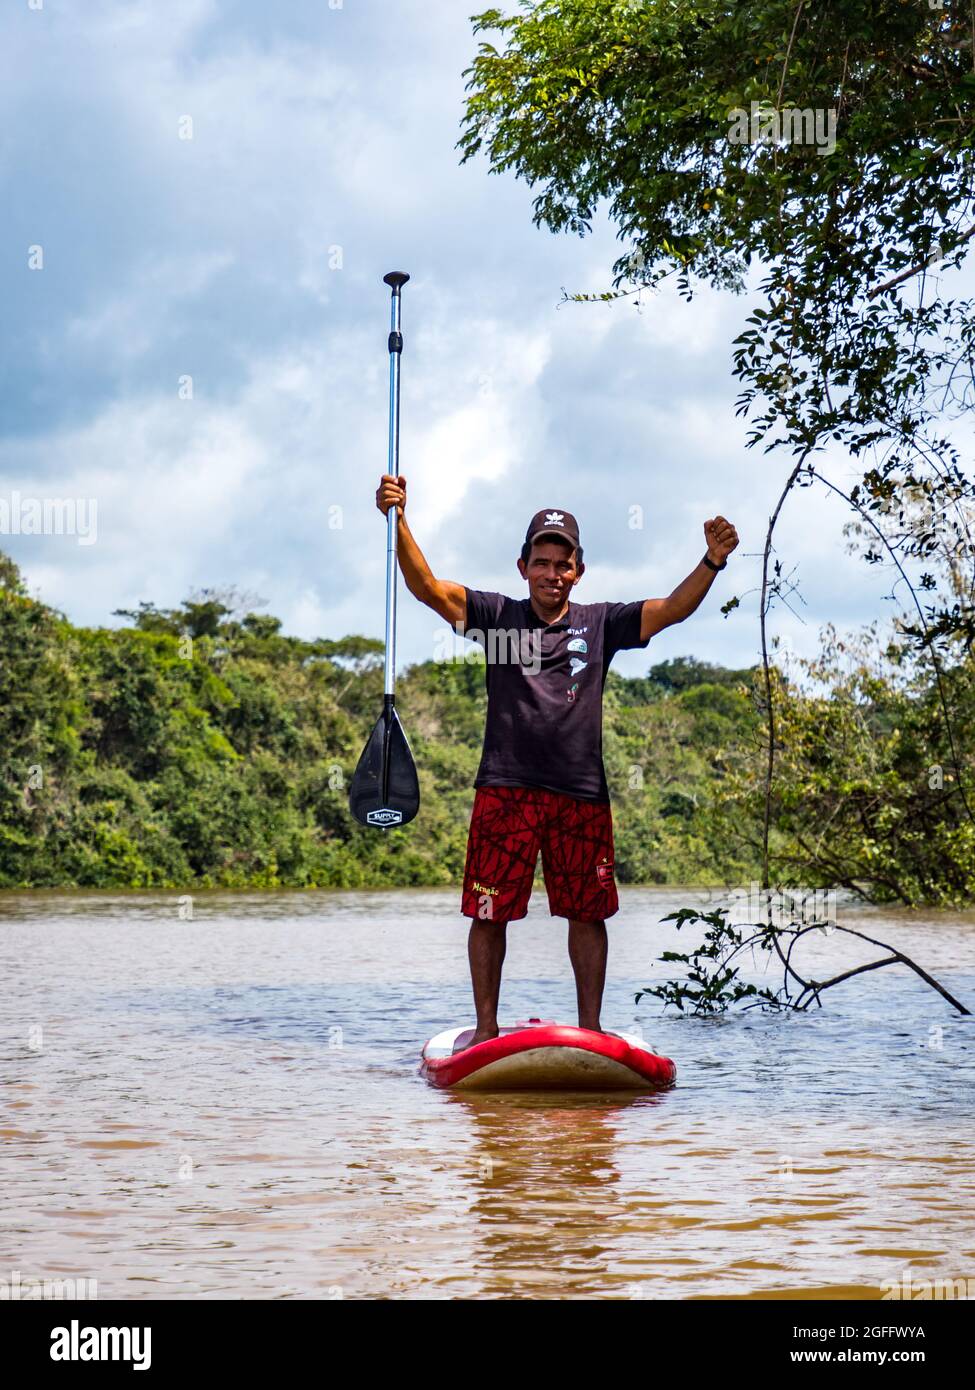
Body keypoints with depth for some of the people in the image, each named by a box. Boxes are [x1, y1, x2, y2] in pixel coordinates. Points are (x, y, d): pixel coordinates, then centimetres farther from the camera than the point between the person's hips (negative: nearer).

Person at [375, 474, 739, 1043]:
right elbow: (426, 586, -4)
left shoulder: (601, 624, 8)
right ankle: (486, 1028, 15)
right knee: (489, 912, 1)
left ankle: (590, 1027, 20)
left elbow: (674, 608, 0)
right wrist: (399, 522, -19)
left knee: (588, 912, 8)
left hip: (581, 793, 1)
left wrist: (712, 563, -17)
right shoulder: (497, 615, 5)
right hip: (506, 789, -1)